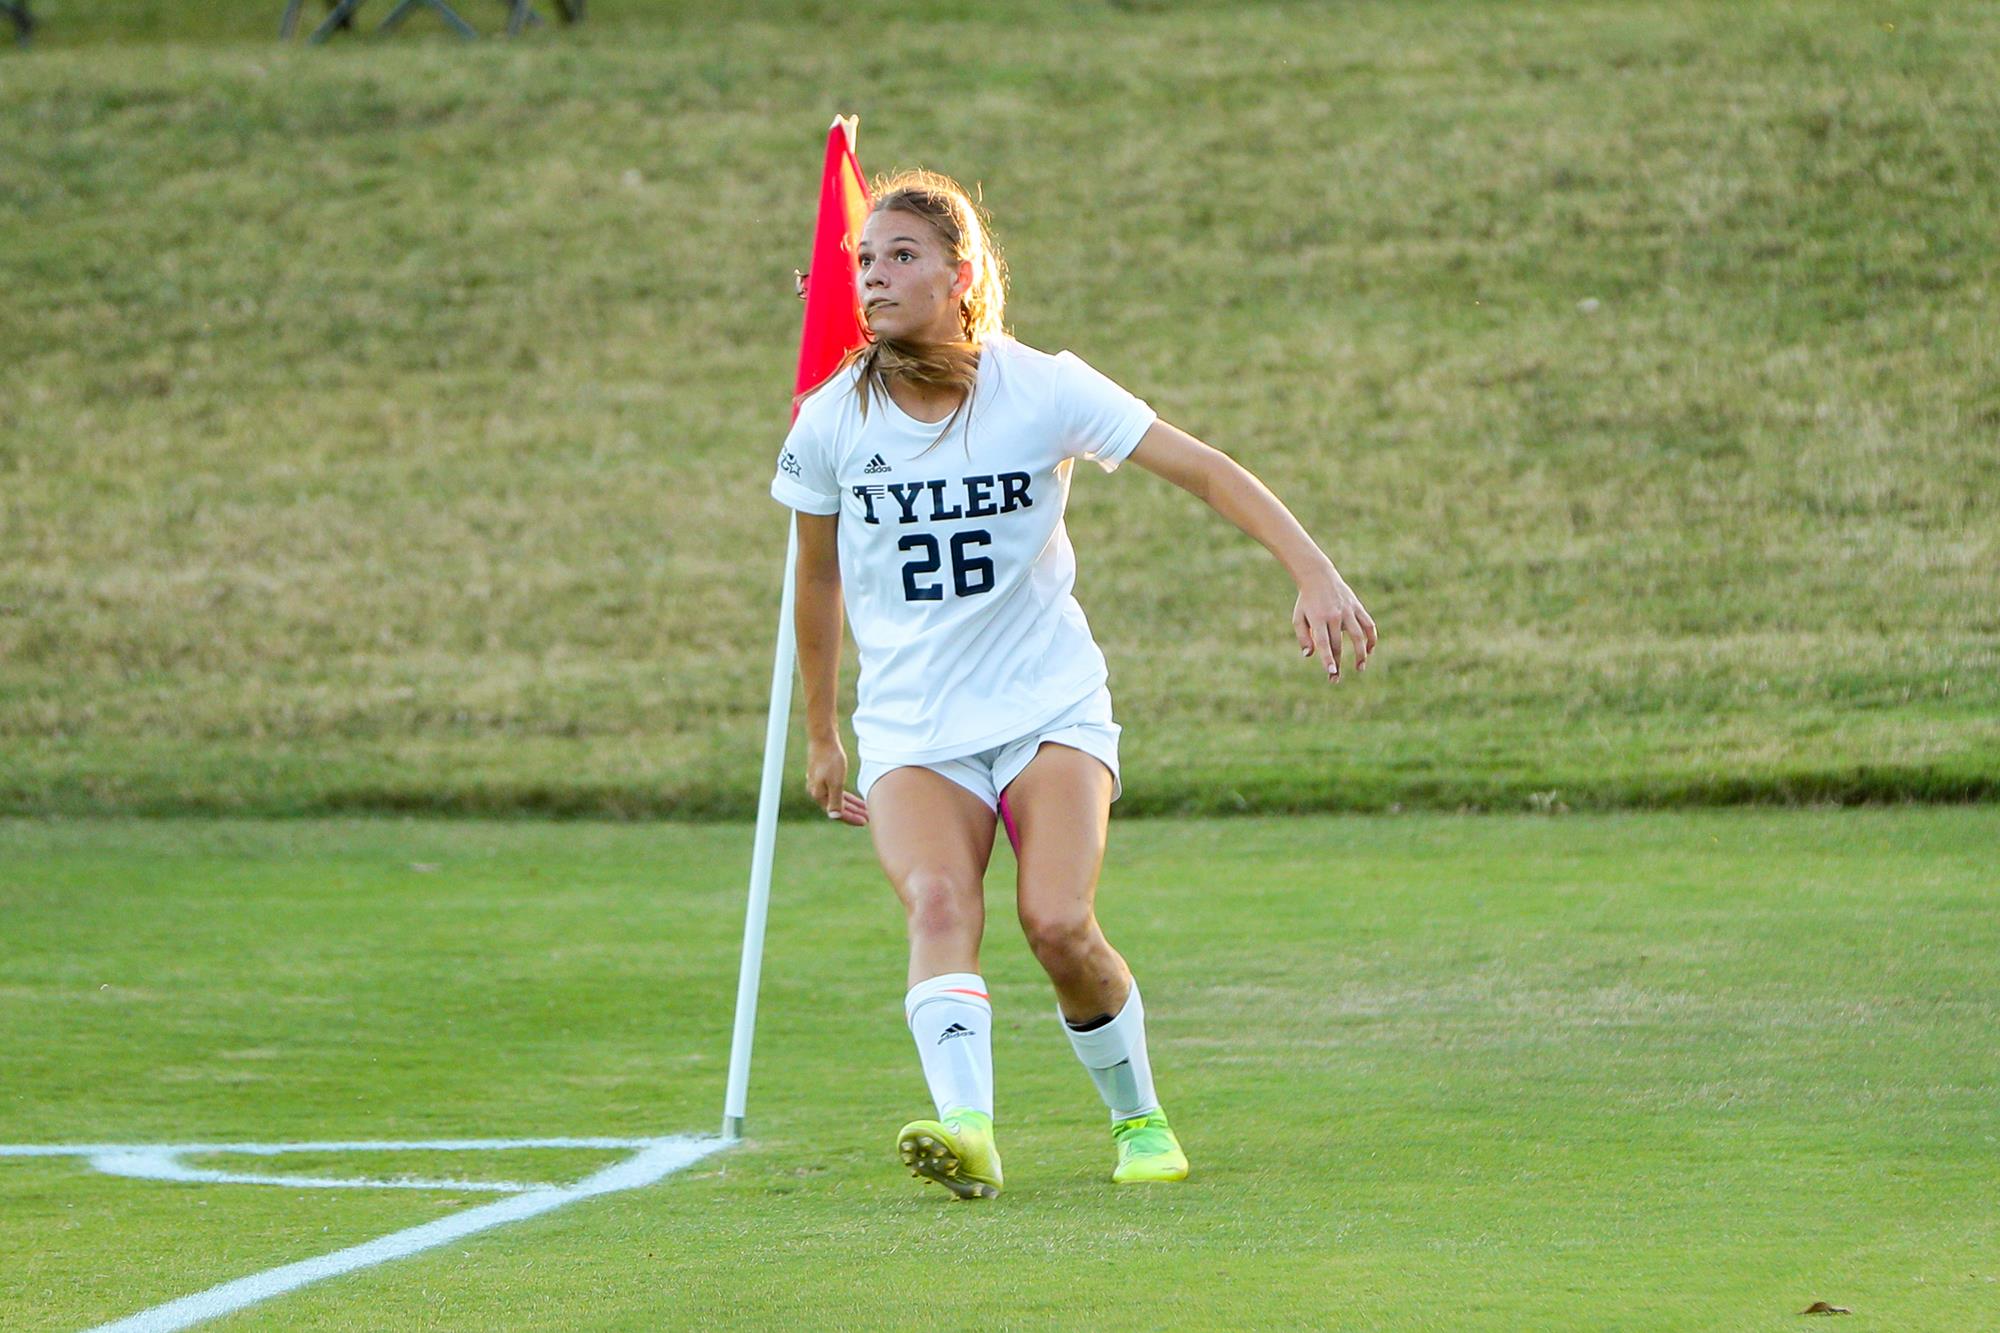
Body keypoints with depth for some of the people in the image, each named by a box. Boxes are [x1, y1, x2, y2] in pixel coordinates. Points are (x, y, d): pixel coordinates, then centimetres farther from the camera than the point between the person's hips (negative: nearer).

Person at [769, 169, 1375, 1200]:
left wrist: (1314, 574, -16)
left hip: (1049, 708, -1)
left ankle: (1138, 1117, 5)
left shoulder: (1041, 389, -7)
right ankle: (967, 1129, -46)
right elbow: (817, 578, 14)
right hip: (910, 729, 1)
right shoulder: (831, 422, -2)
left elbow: (1204, 469, -5)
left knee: (1057, 922, -21)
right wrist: (819, 734, 22)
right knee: (939, 904, -28)